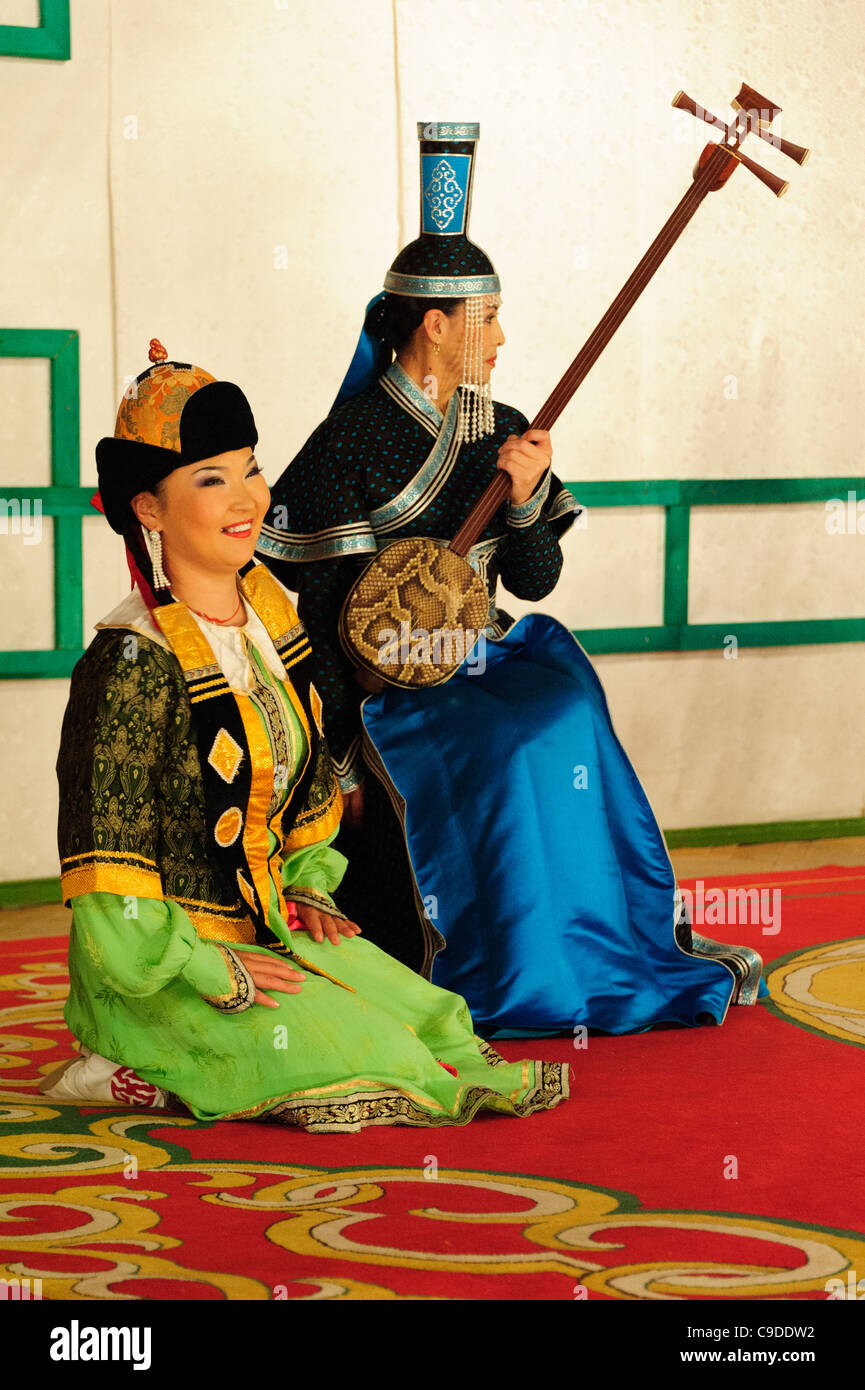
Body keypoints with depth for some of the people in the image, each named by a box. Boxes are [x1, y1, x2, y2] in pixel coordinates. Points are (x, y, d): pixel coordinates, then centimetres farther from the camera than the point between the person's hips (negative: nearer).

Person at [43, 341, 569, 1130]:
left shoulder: (271, 611, 5)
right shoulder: (133, 664, -21)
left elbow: (307, 765, 21)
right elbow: (107, 860, -21)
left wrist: (306, 883, 10)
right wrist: (210, 970, -20)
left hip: (265, 930, 8)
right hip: (156, 966, -8)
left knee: (430, 1017, -4)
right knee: (359, 1058, -21)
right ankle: (140, 1075, -4)